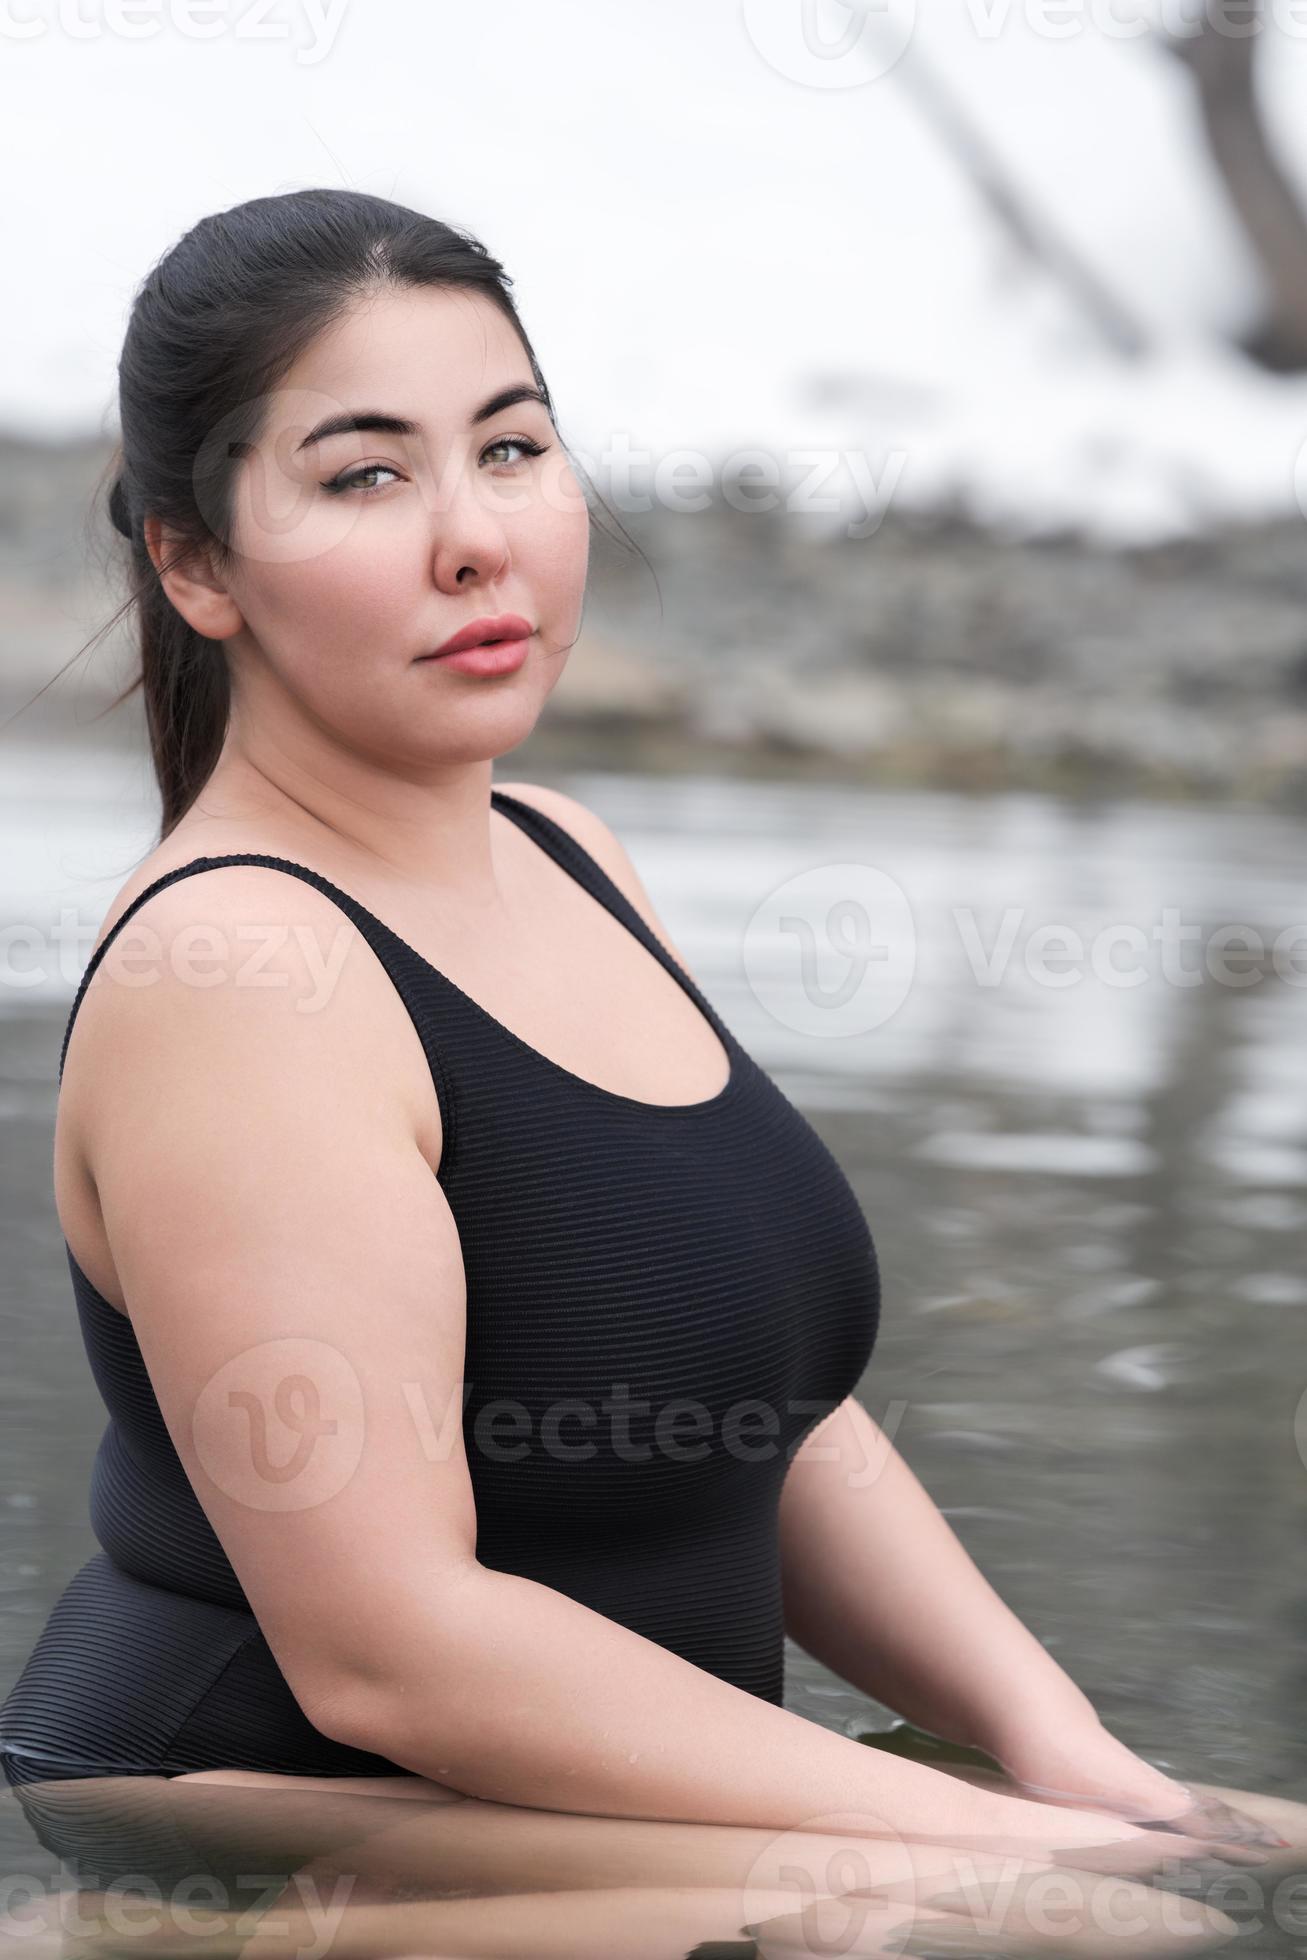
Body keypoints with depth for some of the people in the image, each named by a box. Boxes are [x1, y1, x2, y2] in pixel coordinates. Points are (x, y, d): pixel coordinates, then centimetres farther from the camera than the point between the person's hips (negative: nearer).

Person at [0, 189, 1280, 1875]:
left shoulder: (565, 859, 10)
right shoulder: (227, 972, -18)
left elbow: (765, 1413, 13)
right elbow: (386, 1643, -23)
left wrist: (1045, 1736, -2)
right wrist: (969, 1834, -20)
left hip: (600, 1861, 8)